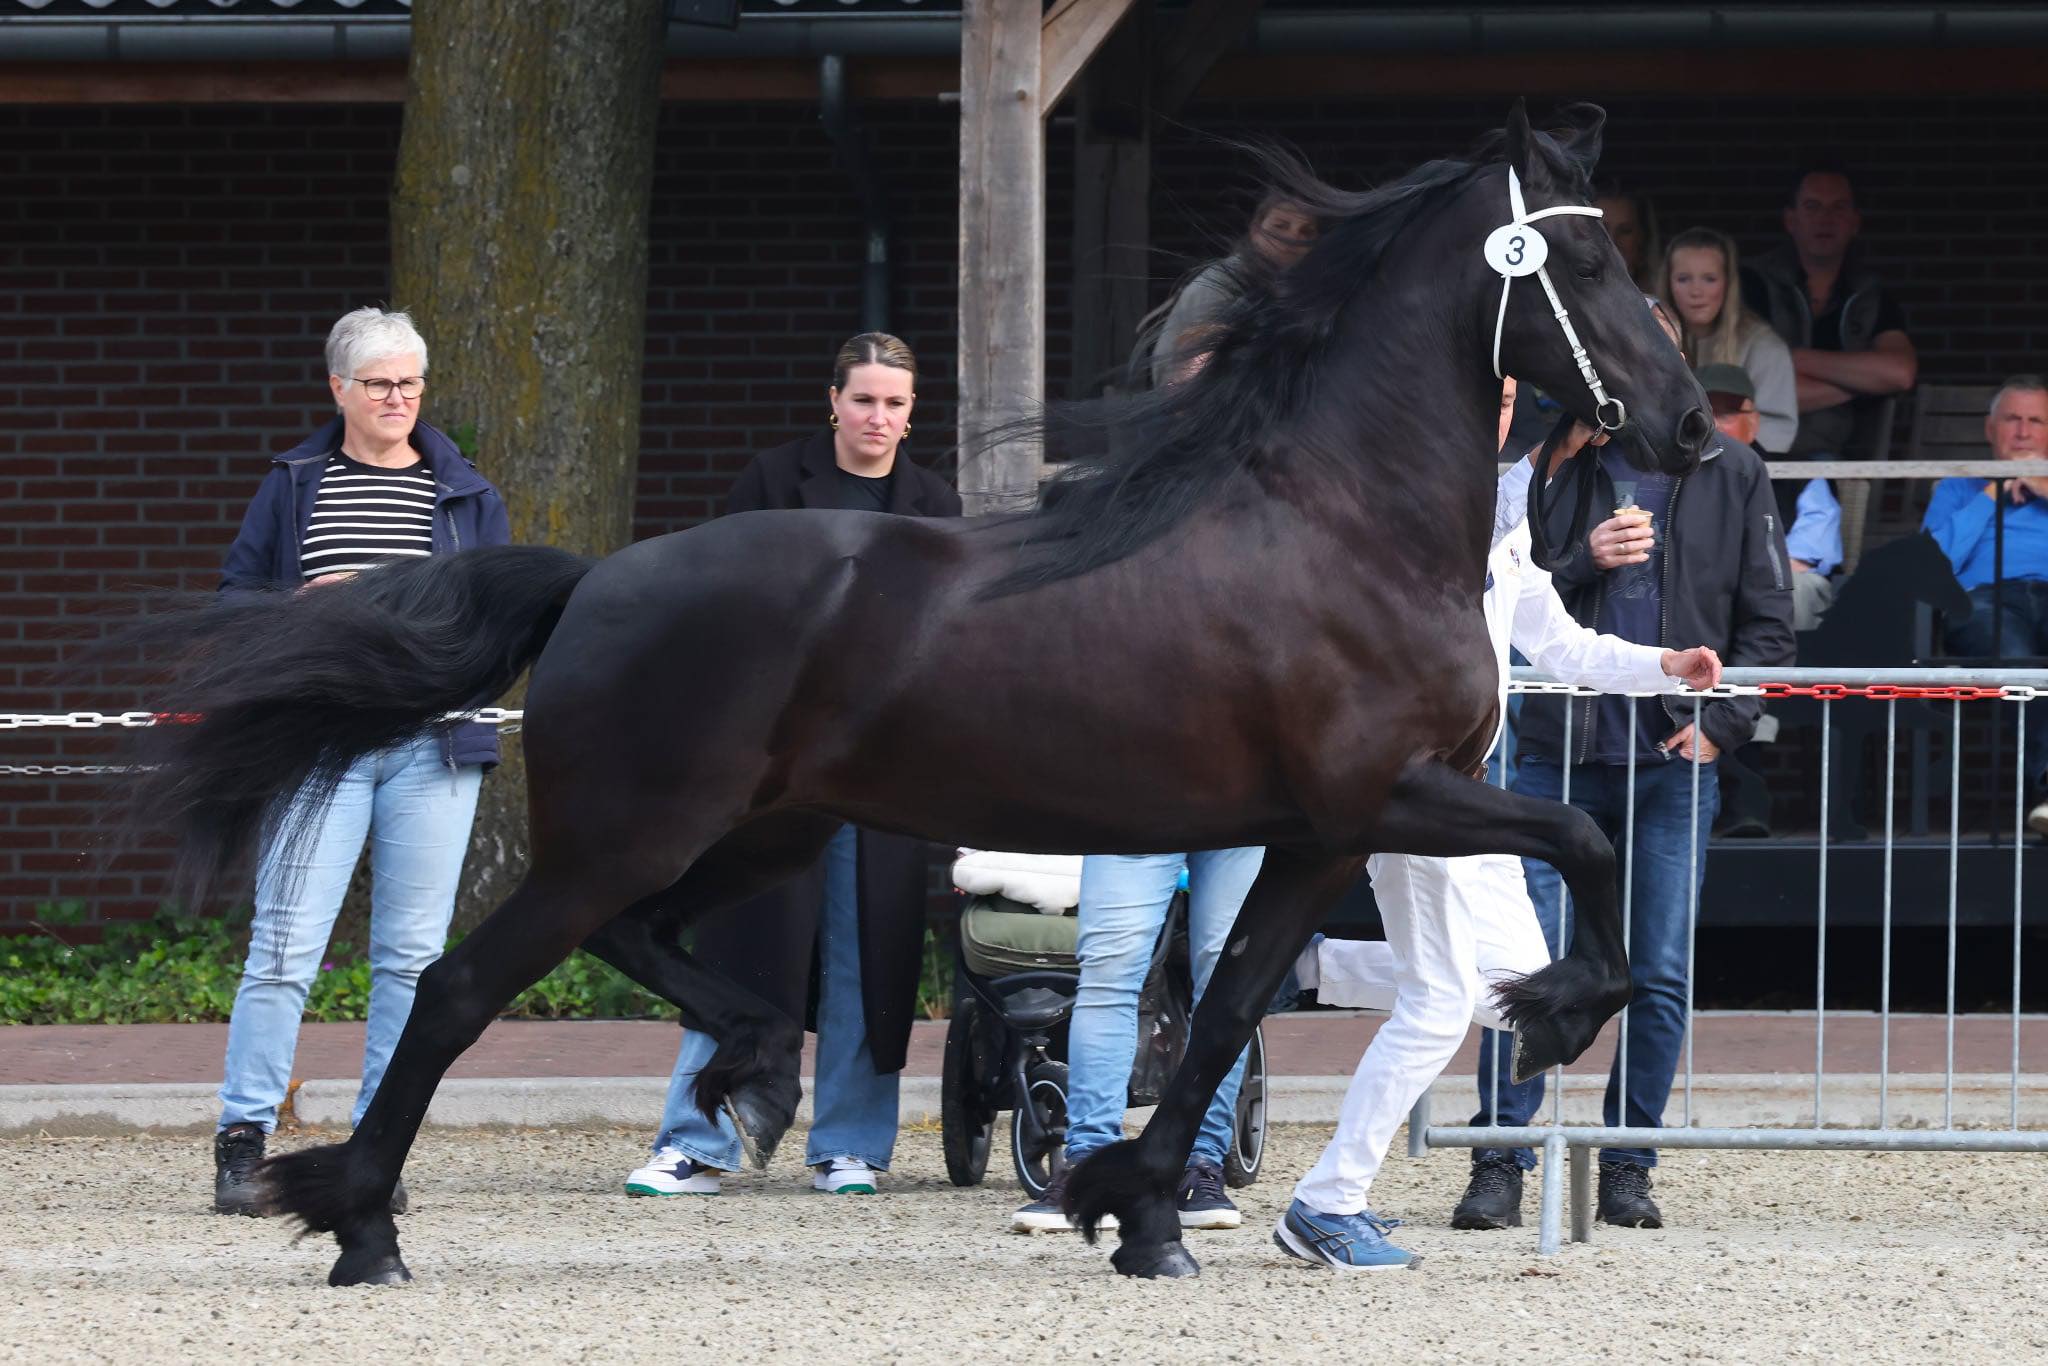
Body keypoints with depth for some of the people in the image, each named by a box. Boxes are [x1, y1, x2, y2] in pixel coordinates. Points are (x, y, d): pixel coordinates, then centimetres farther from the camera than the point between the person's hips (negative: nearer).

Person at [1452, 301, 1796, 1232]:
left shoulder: (1730, 476, 9)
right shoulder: (1553, 467, 7)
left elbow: (1768, 622, 10)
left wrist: (1719, 724, -3)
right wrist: (1586, 563, -13)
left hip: (1674, 764, 1)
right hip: (1557, 754, -1)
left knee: (1660, 978, 1)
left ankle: (1629, 1169, 9)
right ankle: (1500, 1163, -2)